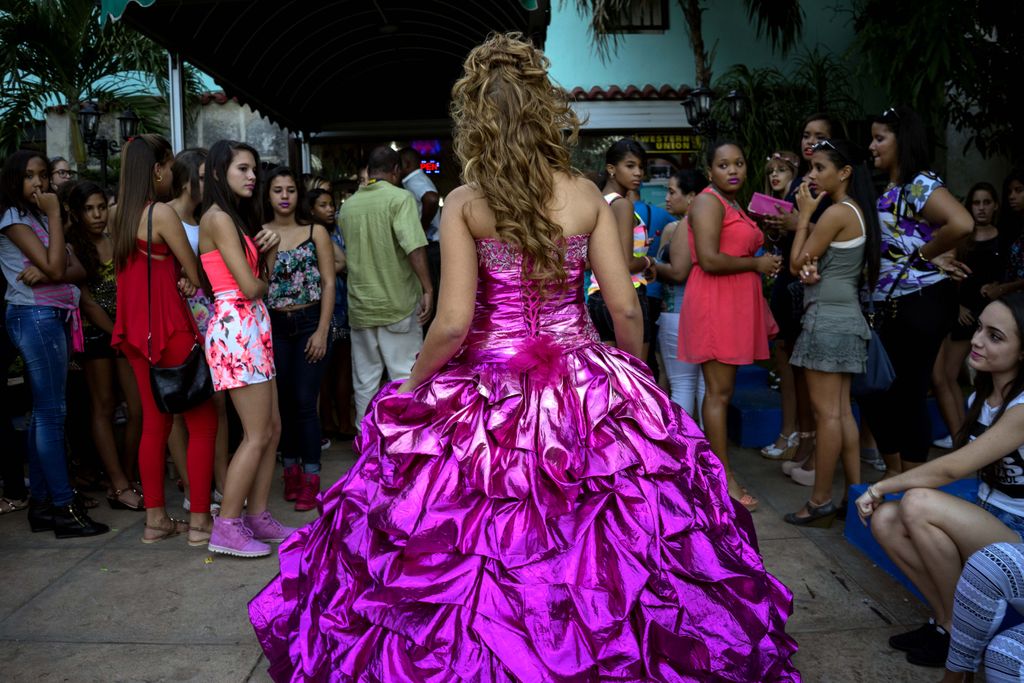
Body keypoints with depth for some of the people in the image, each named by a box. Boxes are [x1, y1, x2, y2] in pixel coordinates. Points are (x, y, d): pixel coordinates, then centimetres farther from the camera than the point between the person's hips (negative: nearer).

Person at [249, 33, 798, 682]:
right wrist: (638, 377, 15)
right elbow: (625, 308, -3)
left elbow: (453, 323, -13)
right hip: (586, 389, 2)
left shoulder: (465, 203, -8)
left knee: (474, 551, 14)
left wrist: (414, 381, 5)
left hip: (489, 396, -2)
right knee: (598, 551, 16)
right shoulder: (588, 195, -2)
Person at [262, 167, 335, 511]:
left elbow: (328, 283, -1)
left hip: (310, 322, -2)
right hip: (275, 325, 2)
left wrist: (322, 331, -7)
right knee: (283, 401, 6)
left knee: (305, 401, -4)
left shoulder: (315, 232, 3)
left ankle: (310, 479, 4)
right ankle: (291, 471, 20)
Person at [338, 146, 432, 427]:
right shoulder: (400, 198, -9)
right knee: (405, 375, 3)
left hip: (360, 305, 5)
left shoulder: (348, 205, 7)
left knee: (365, 378, 12)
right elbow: (414, 247, -21)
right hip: (397, 303, -5)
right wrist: (427, 289, -19)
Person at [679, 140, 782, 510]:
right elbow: (709, 260, -20)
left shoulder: (736, 207, 21)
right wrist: (757, 264, -9)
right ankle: (724, 478, 0)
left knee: (722, 392, 11)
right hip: (714, 302, -10)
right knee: (719, 393, -6)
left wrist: (764, 263, 9)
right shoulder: (708, 202, -9)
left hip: (736, 302, 10)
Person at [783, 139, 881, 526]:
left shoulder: (837, 212, -14)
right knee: (842, 411, 12)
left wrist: (804, 215, -4)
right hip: (847, 318, 10)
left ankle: (820, 504, 1)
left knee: (826, 412, -5)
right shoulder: (858, 211, 15)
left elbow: (796, 263, -9)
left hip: (827, 318, -10)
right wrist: (811, 270, -5)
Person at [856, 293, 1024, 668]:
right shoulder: (981, 397, 5)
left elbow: (951, 469, -23)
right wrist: (882, 493, -6)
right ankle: (944, 620, 1)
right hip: (984, 523, 7)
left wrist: (881, 487, -14)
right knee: (885, 519, -14)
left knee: (920, 504, -28)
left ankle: (960, 630, -9)